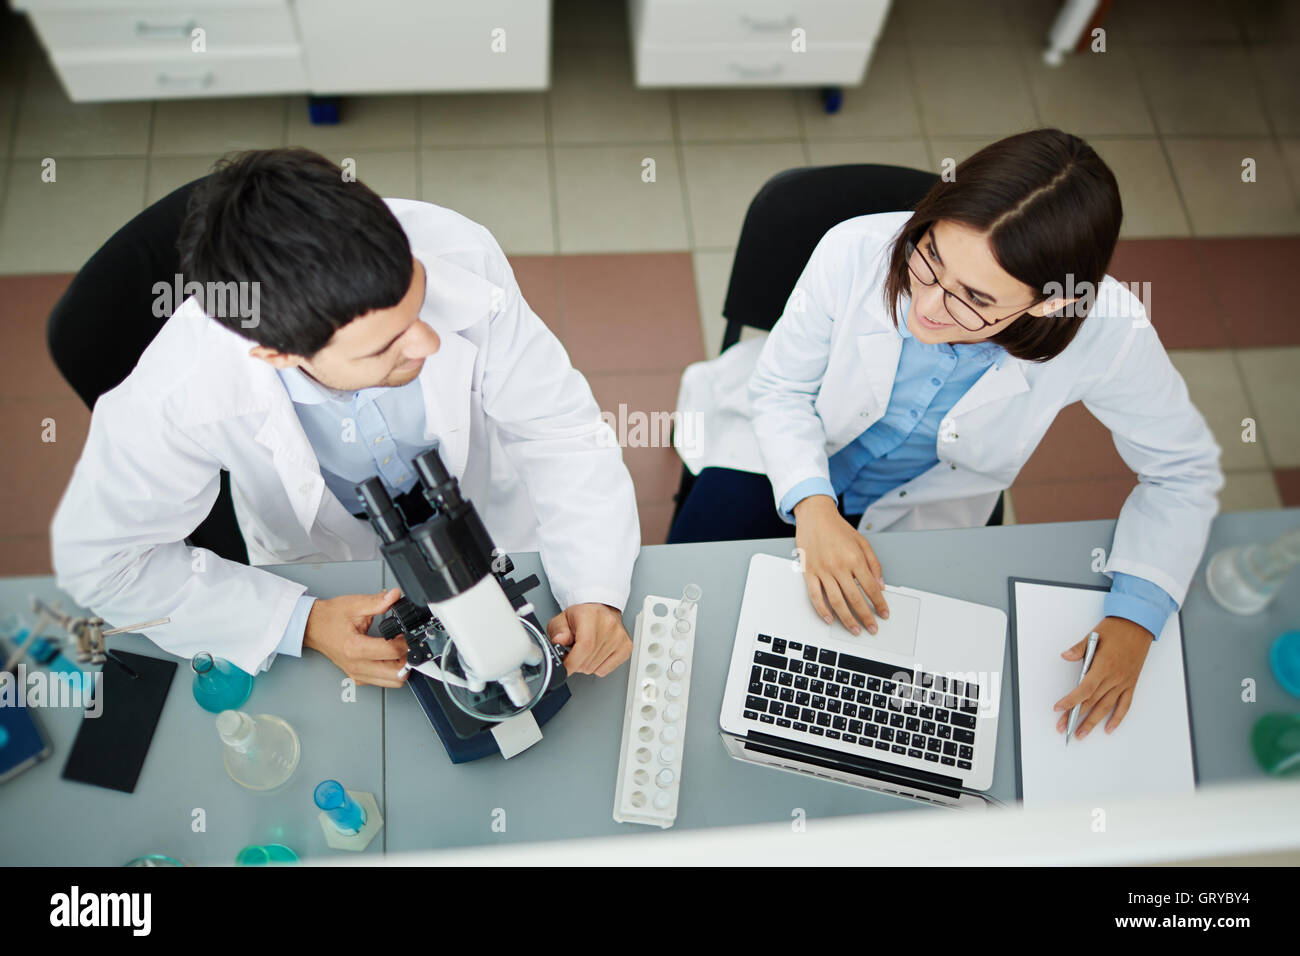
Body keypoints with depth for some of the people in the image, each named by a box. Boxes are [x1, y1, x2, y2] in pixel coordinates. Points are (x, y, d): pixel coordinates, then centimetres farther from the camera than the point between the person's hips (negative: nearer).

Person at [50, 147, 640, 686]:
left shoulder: (459, 258, -35)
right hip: (330, 567, -2)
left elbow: (557, 428, -21)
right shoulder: (180, 394, -38)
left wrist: (594, 590, -34)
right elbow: (101, 560, -20)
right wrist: (301, 624, -29)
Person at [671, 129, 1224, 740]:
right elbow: (780, 388, -15)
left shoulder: (1105, 332, -31)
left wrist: (1135, 618, -26)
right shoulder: (857, 250, -32)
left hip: (915, 515, 1)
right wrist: (812, 507, -32)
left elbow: (1183, 472, -13)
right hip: (788, 459, 0)